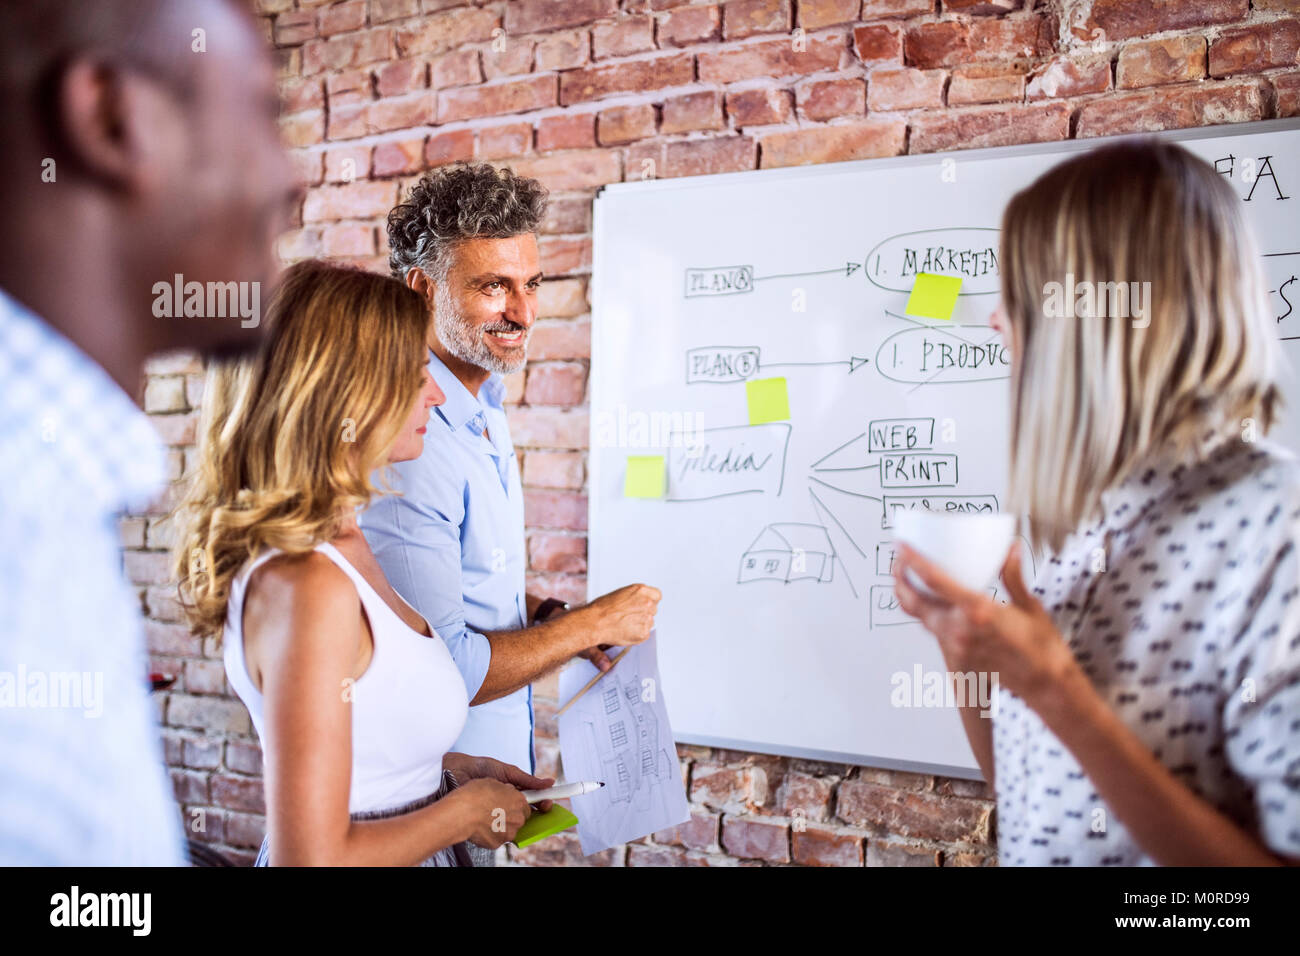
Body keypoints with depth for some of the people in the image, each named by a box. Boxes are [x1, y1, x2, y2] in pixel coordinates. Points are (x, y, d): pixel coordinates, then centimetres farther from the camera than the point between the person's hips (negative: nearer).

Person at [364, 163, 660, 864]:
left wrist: (544, 614, 1)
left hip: (494, 762, 9)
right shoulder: (408, 445, -27)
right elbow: (442, 671, -27)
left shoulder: (483, 412, 5)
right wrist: (591, 625, -16)